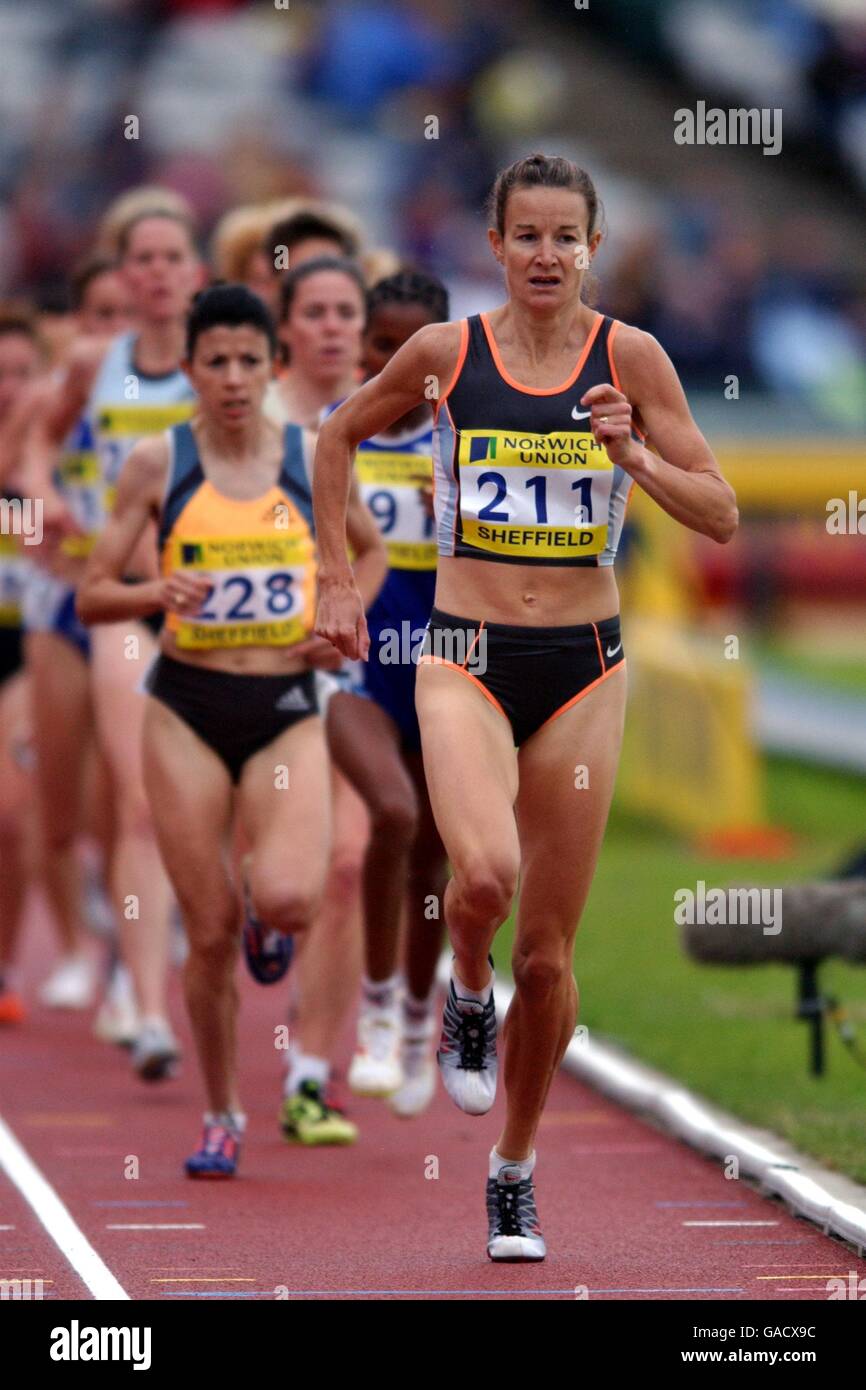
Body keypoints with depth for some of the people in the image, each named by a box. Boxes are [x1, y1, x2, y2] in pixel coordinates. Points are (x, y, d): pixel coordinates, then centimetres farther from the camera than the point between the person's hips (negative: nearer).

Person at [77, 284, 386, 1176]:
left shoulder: (312, 457, 2)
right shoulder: (158, 463, -1)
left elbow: (371, 551, 20)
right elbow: (91, 598, 2)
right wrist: (159, 591, -18)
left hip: (287, 709, 0)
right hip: (188, 708, 0)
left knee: (286, 900, -22)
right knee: (210, 935, 0)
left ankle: (272, 926, 17)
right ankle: (221, 1117, 18)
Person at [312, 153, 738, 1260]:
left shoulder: (630, 358, -1)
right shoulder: (445, 352, 0)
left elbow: (720, 516, 0)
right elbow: (339, 437, 17)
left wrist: (633, 456, -16)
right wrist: (335, 578, 13)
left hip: (581, 667, 1)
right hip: (467, 658, -1)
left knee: (548, 948, 5)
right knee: (484, 874, -28)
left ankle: (514, 1171, 23)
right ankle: (468, 997, 7)